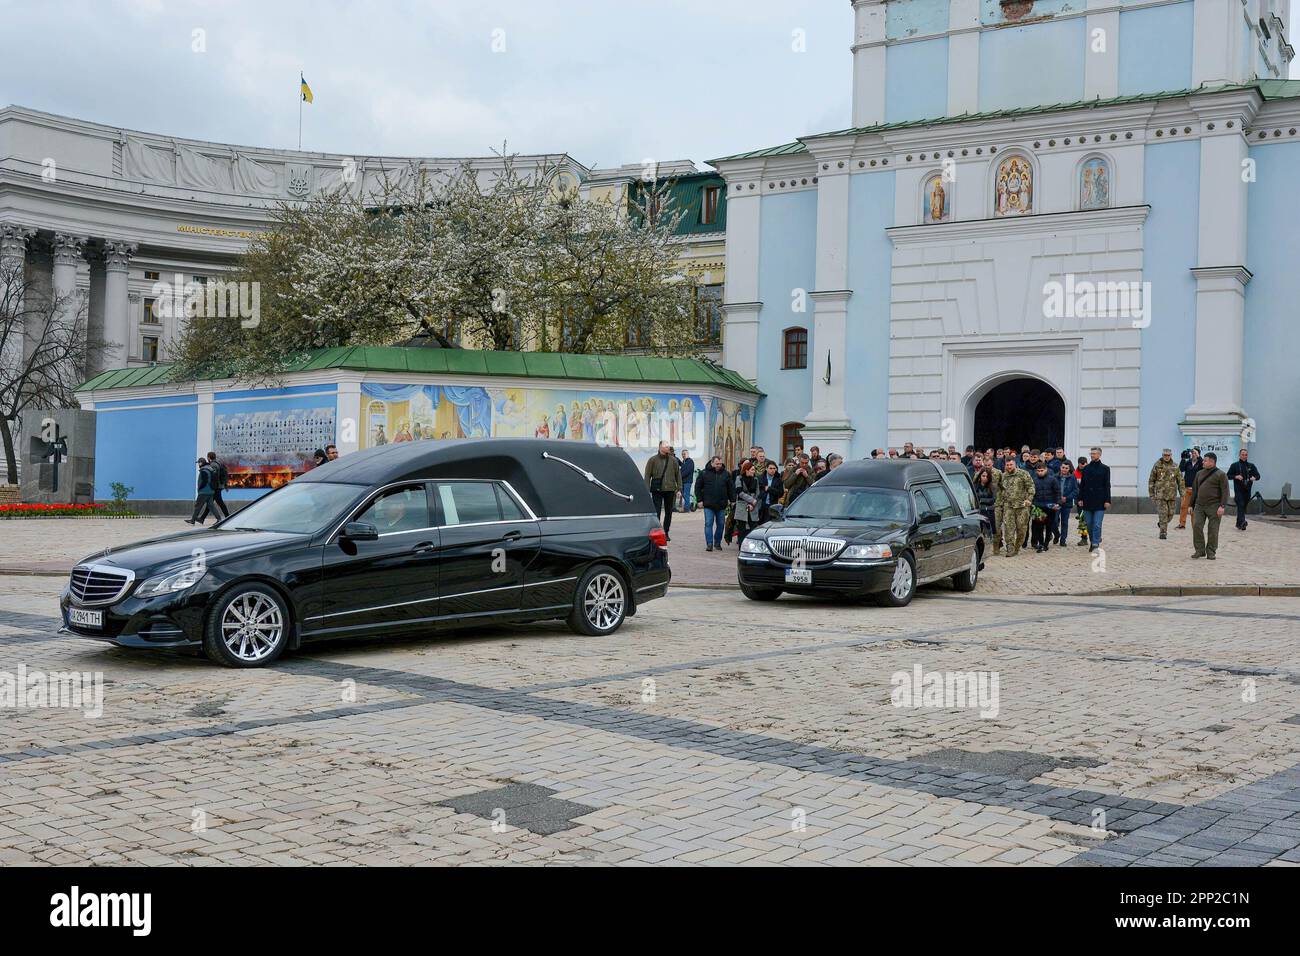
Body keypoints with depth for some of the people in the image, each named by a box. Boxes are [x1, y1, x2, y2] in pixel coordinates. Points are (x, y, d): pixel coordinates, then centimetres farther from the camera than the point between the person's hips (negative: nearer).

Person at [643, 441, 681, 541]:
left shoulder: (673, 460, 6)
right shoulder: (652, 460, -1)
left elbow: (678, 474, 11)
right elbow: (647, 475, 0)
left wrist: (679, 488, 4)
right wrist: (647, 490, -7)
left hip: (670, 490, 3)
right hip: (657, 490, -3)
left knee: (668, 512, 9)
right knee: (657, 512, -6)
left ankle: (666, 533, 20)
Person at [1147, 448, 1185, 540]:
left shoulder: (1175, 467, 6)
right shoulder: (1157, 466, 0)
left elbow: (1180, 480, 9)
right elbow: (1151, 480, 4)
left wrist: (1182, 493, 2)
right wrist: (1151, 494, 1)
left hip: (1172, 494, 3)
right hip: (1160, 494, -3)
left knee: (1170, 513, 5)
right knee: (1163, 513, -9)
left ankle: (1161, 524, 33)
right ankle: (1163, 532, -6)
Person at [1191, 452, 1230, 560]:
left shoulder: (1220, 475, -2)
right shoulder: (1199, 473, 16)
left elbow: (1225, 491, -8)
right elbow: (1195, 490, 21)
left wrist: (1222, 506, -17)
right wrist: (1192, 505, 19)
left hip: (1214, 506, -5)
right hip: (1199, 506, 5)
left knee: (1212, 530, -1)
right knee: (1197, 526, -7)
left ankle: (1211, 552, 9)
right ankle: (1200, 550, 2)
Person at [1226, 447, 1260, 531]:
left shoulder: (1251, 465, 11)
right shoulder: (1234, 465, 4)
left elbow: (1258, 475, 7)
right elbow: (1228, 476, 2)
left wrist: (1254, 478, -16)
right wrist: (1236, 477, -16)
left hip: (1247, 489, 3)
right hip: (1238, 489, -3)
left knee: (1244, 507, 8)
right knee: (1240, 505, -18)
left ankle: (1239, 524, 18)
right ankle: (1242, 522, -31)